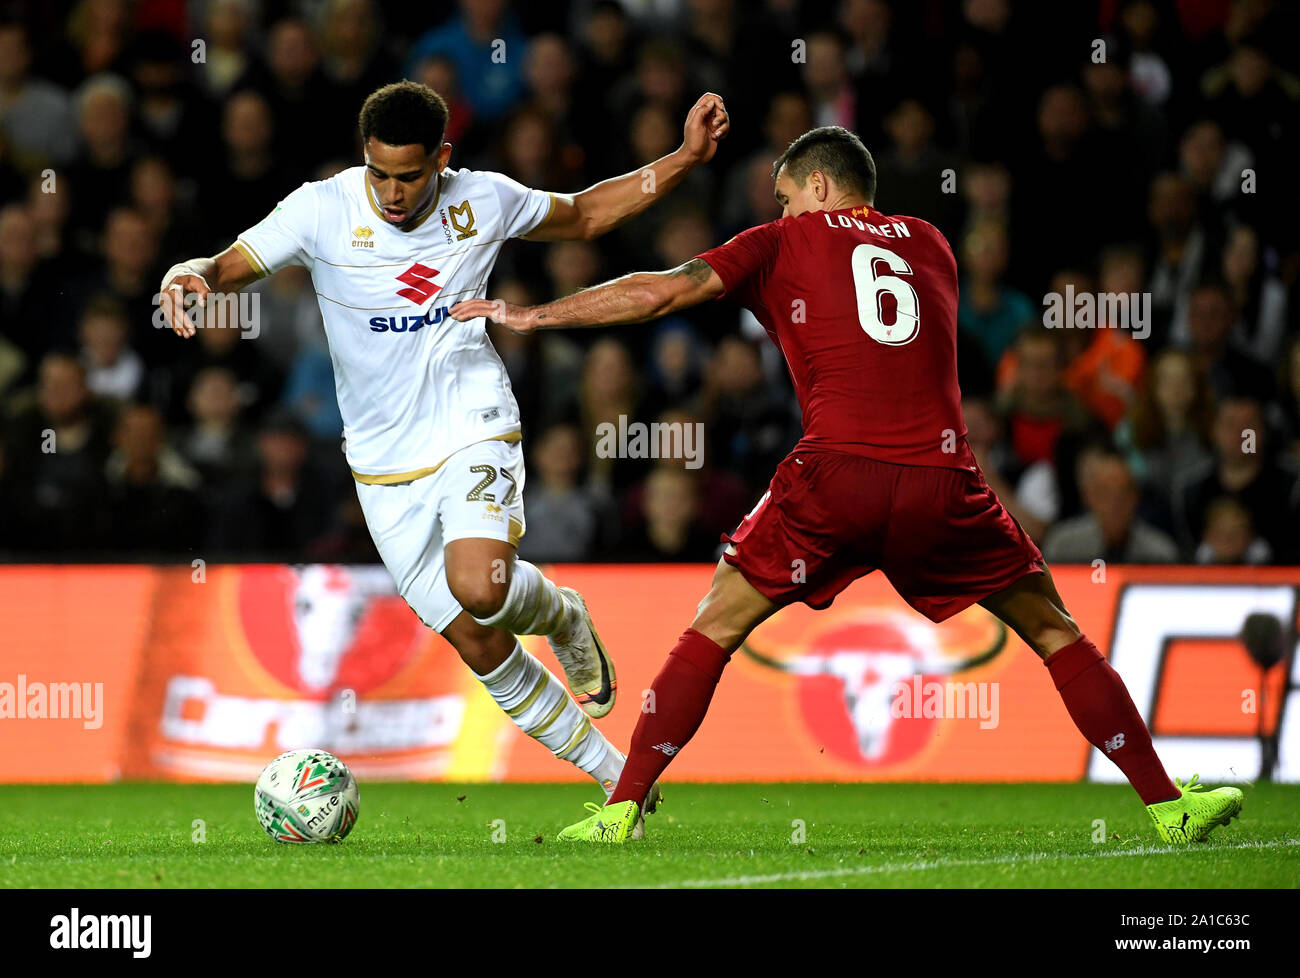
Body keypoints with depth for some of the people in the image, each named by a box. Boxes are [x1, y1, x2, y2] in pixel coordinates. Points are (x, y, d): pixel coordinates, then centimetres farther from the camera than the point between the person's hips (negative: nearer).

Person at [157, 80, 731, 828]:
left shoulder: (484, 201, -5)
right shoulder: (323, 211, -11)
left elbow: (583, 215, 13)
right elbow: (233, 264, -13)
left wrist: (687, 160, 5)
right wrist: (193, 274, -38)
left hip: (473, 429, -1)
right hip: (385, 462, 1)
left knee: (478, 587, -31)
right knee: (478, 645, 1)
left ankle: (561, 616, 5)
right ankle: (613, 776, 16)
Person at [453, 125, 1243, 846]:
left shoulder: (784, 243, 15)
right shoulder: (929, 244, 24)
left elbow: (658, 293, 9)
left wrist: (531, 316, 17)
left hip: (837, 475, -2)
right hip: (943, 478, 2)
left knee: (717, 628, 13)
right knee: (1053, 629, 16)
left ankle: (622, 810, 7)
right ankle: (1167, 805, 12)